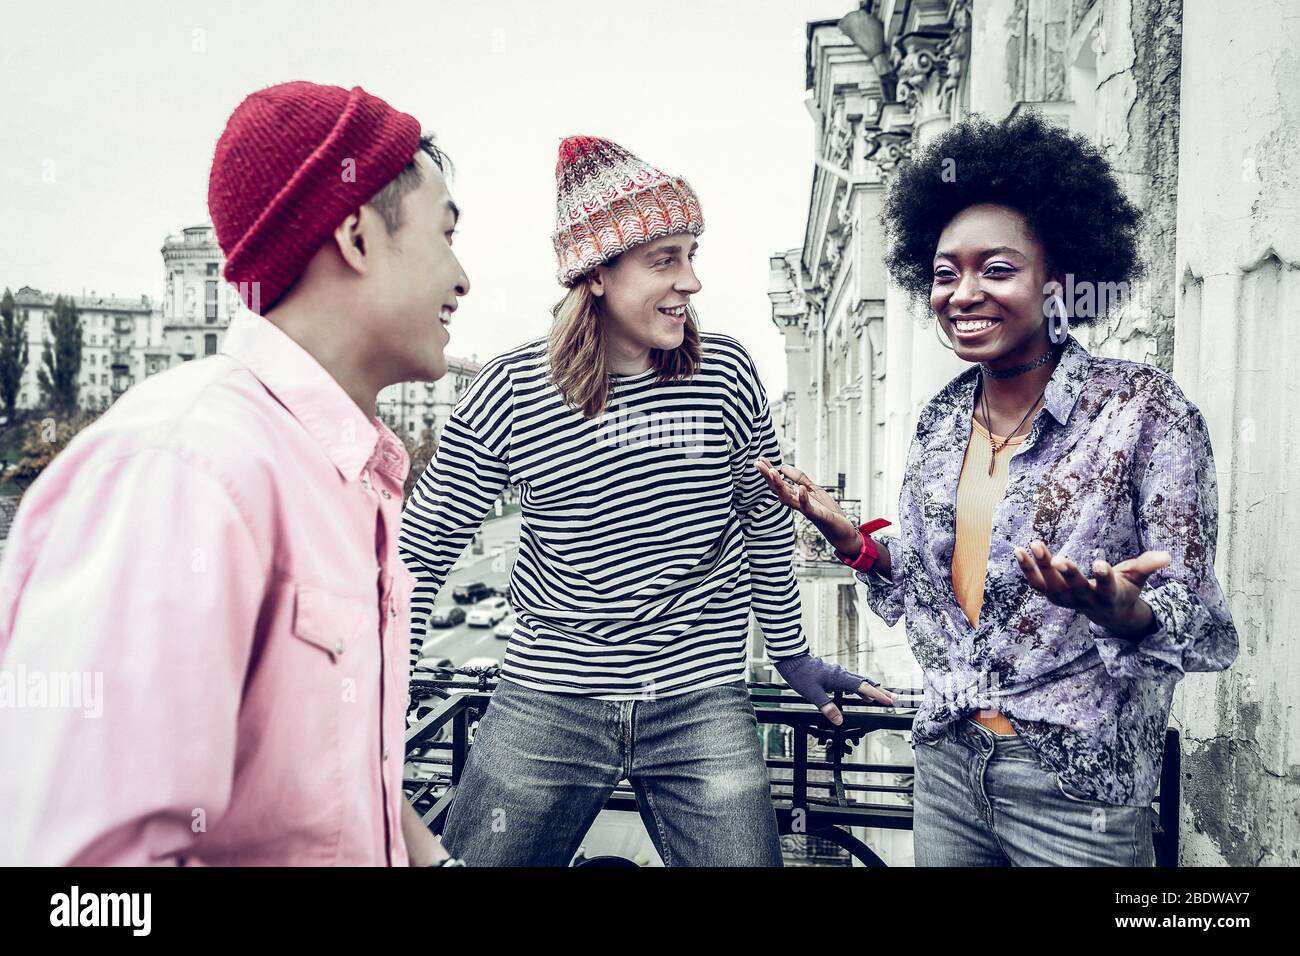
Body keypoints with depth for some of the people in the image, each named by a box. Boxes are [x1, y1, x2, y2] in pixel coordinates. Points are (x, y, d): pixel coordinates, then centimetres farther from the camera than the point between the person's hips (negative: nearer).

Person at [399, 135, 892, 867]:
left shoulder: (727, 374, -4)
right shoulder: (511, 392, -9)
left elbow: (768, 526, 8)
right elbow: (424, 549, -1)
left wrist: (793, 655, 16)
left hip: (704, 705, 1)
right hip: (547, 705, 0)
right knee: (476, 856, 13)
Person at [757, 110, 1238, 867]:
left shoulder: (1144, 409, -13)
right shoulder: (941, 419, 1)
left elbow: (1199, 626, -12)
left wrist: (1122, 614, -32)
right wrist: (852, 540, -6)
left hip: (1080, 791, -4)